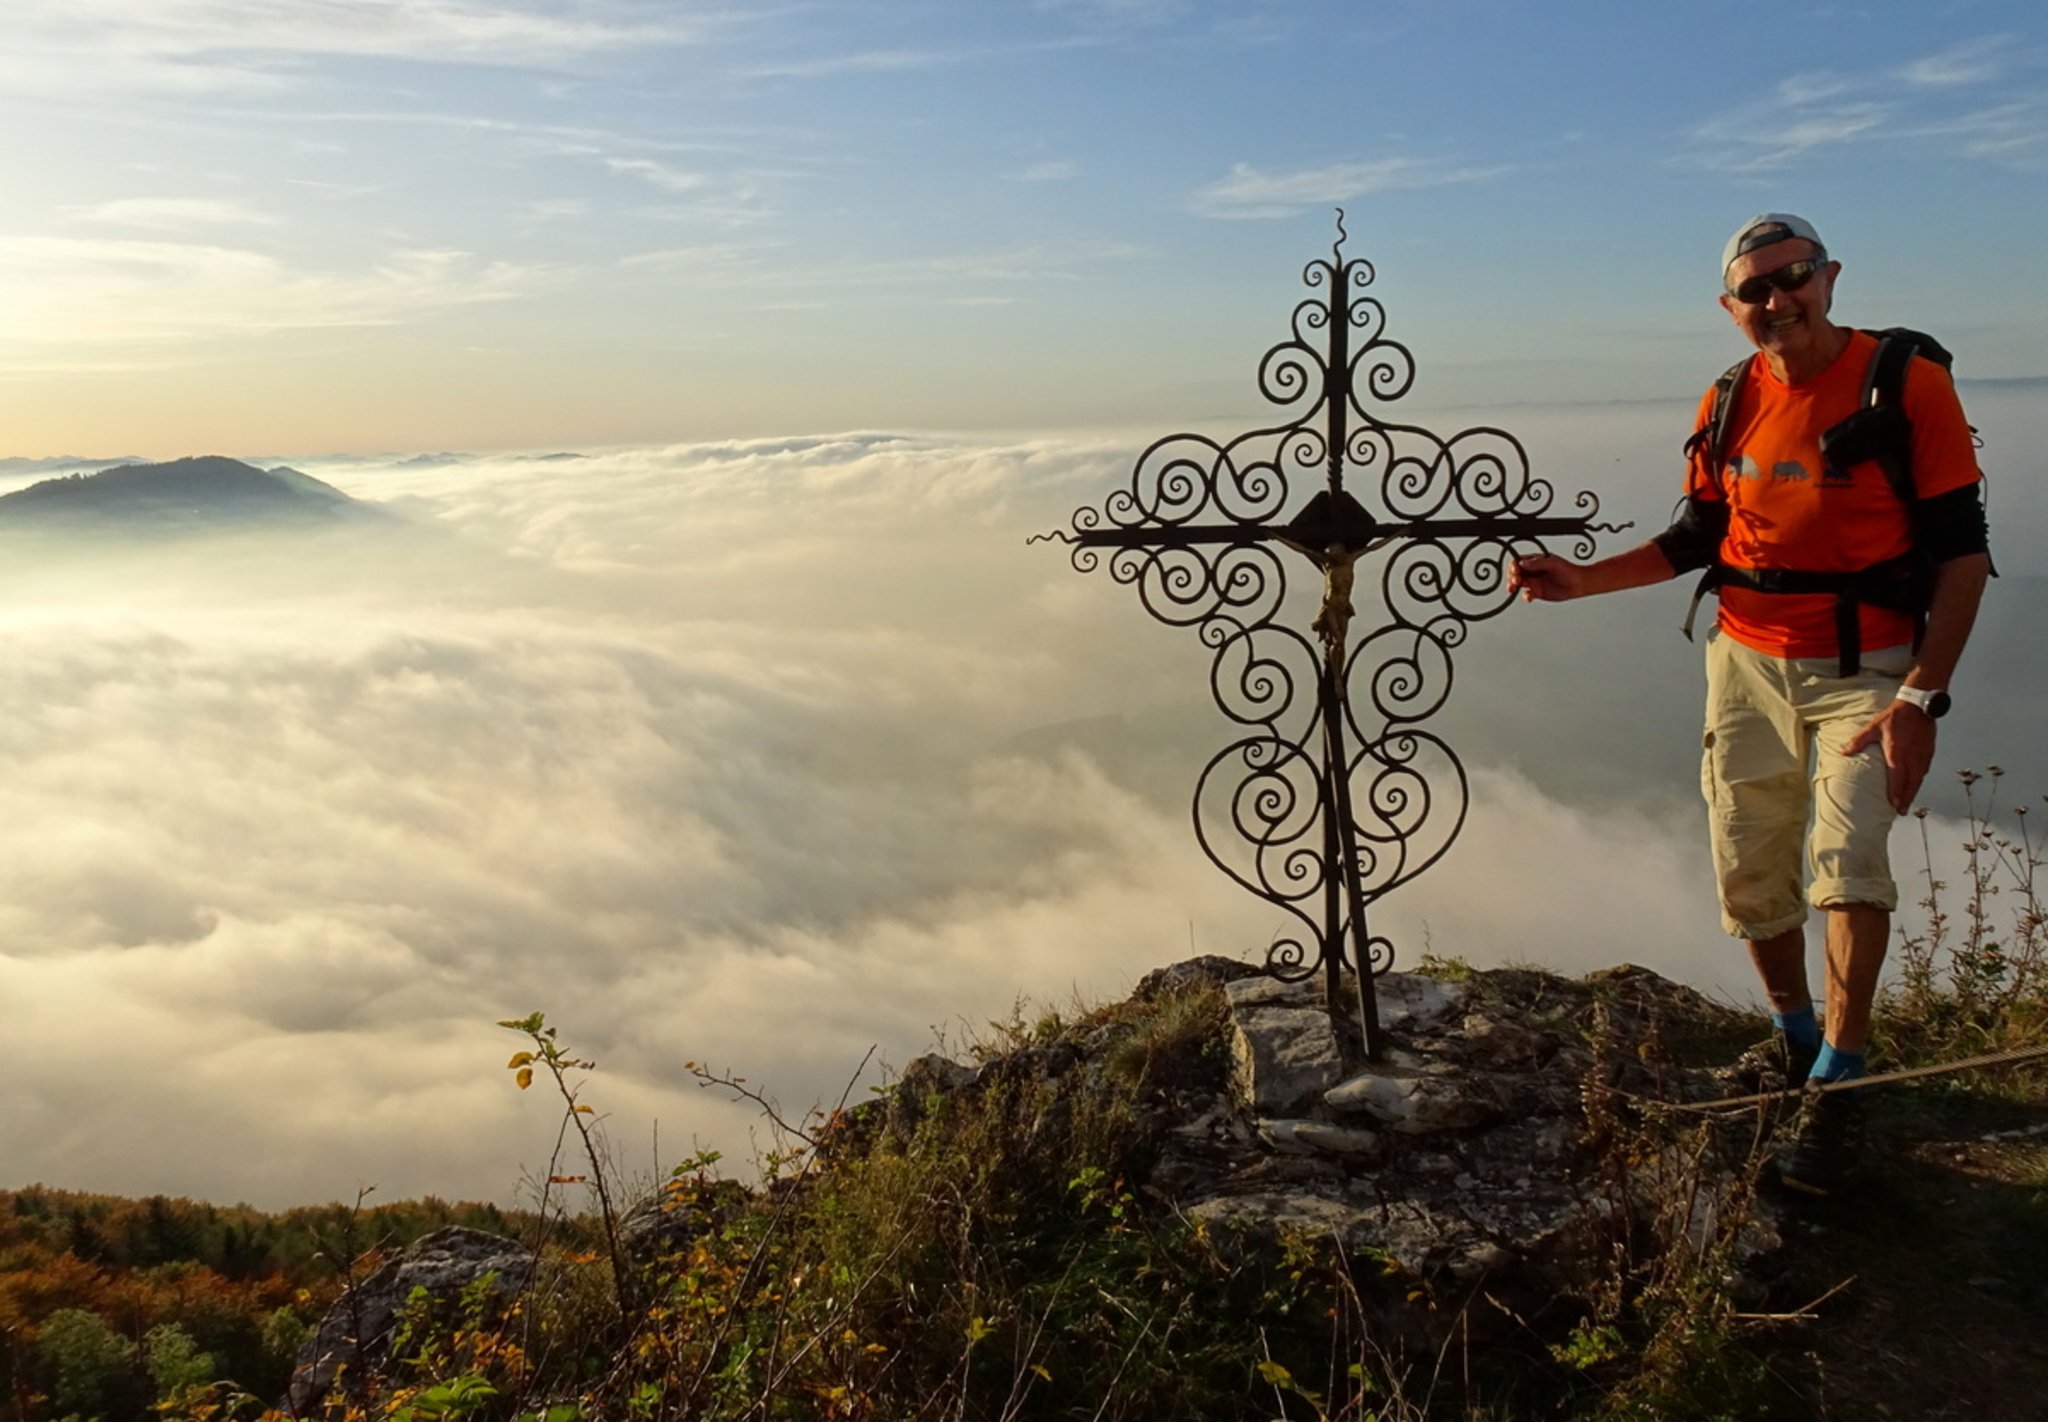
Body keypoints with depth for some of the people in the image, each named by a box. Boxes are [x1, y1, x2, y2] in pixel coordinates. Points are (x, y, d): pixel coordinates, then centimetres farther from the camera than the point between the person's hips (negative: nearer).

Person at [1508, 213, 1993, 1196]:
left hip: (1866, 669, -4)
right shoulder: (1728, 405, 2)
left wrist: (1921, 698, -17)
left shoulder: (1909, 383, -11)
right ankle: (1792, 1035, 31)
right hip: (1749, 664, 4)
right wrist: (1581, 580, -1)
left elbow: (1960, 552, -11)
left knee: (1848, 855, -20)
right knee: (1748, 870, 7)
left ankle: (1836, 1086, -5)